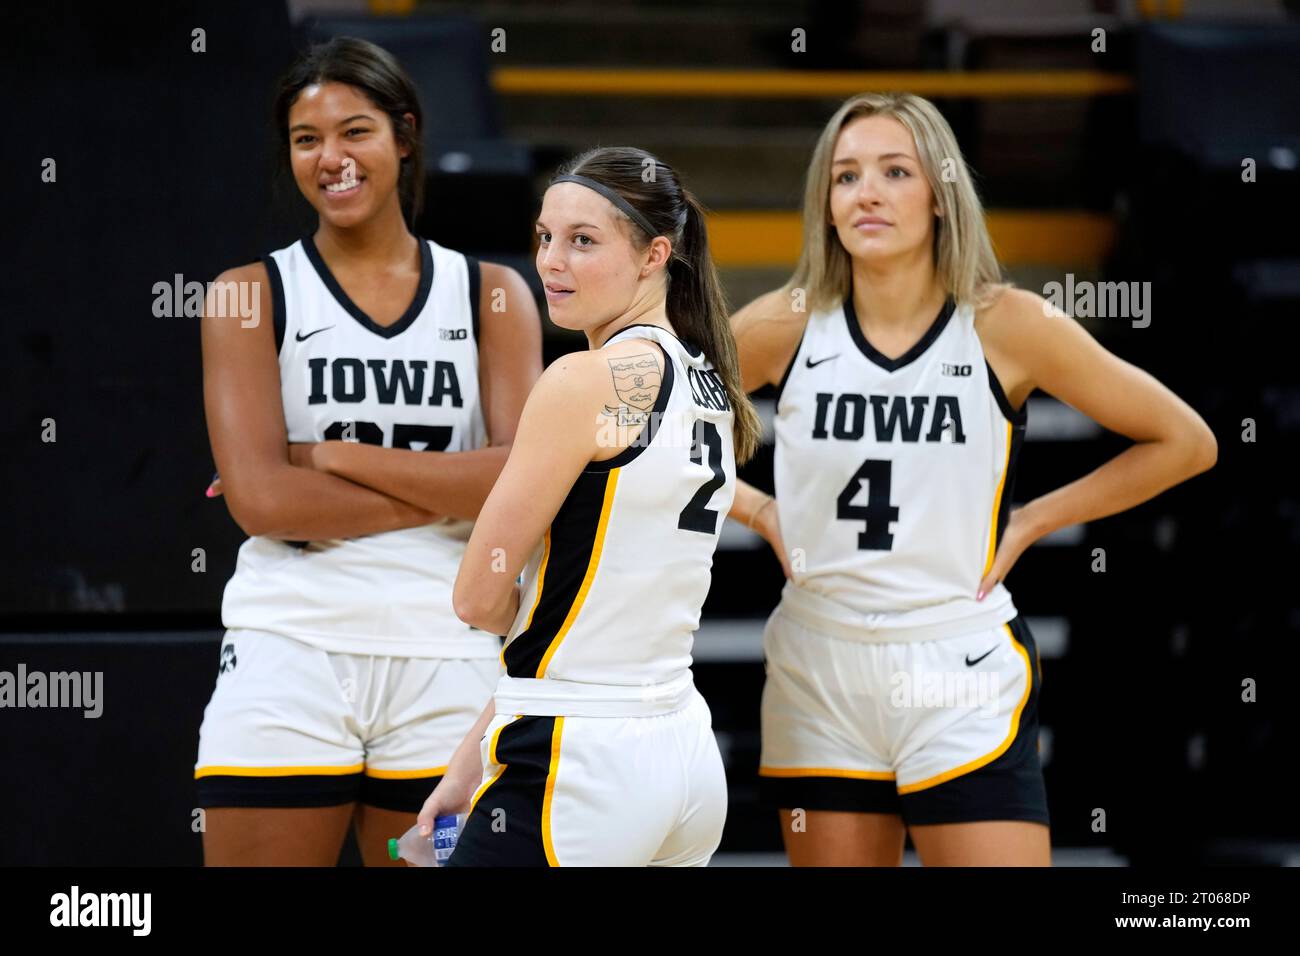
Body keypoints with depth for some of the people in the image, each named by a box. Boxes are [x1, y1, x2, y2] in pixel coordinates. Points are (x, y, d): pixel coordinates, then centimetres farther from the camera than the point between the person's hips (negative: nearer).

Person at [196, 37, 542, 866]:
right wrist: (453, 494, -9)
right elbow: (260, 498, -9)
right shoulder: (253, 296, 5)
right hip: (290, 660, -2)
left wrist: (333, 457, -9)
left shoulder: (493, 296, 9)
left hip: (448, 663, 2)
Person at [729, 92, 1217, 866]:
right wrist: (757, 511, 2)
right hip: (819, 678, 3)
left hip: (961, 678, -3)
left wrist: (1033, 520, -1)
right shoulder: (788, 327, -1)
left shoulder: (1005, 327, -5)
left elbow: (1185, 442, 2)